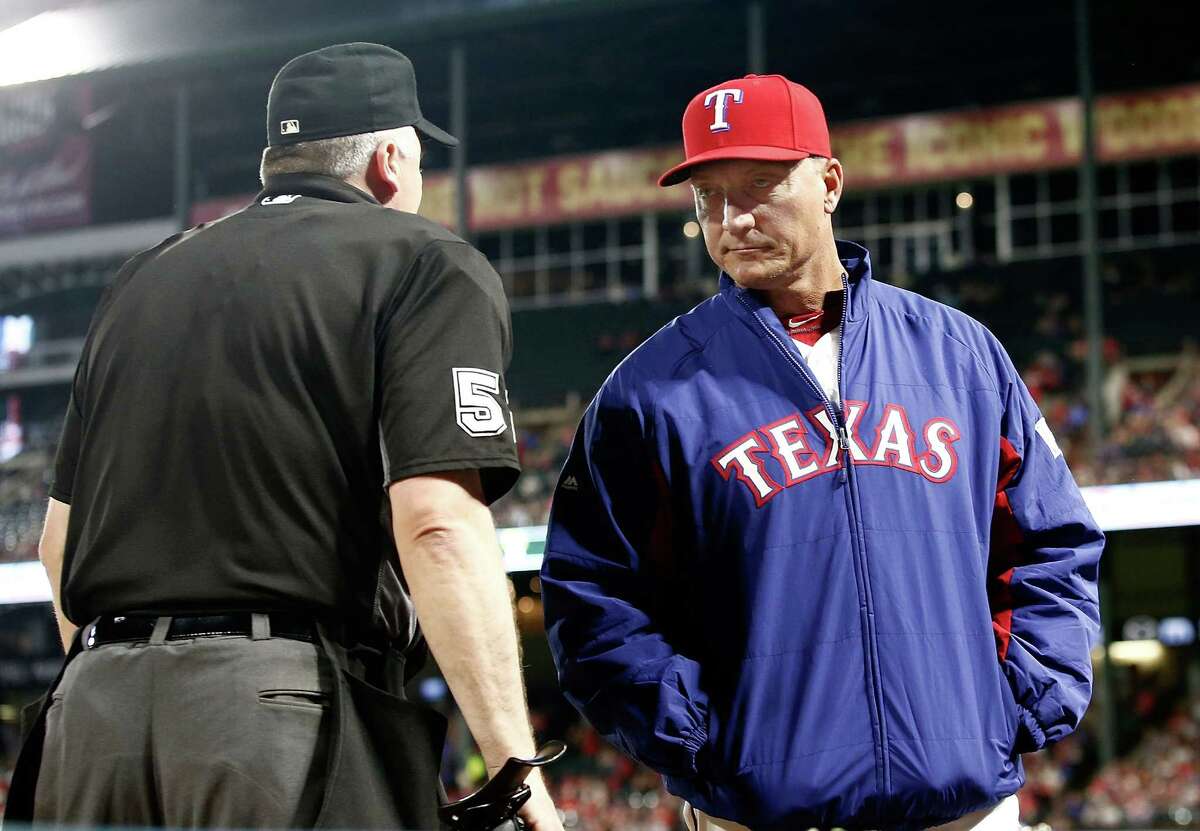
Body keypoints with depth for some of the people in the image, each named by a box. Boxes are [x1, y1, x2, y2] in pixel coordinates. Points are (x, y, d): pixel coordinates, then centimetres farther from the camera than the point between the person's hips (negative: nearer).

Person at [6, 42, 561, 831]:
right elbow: (437, 523, -12)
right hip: (293, 705, -6)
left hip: (90, 712, 6)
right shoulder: (427, 262, 3)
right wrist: (515, 767, -14)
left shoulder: (143, 278, 21)